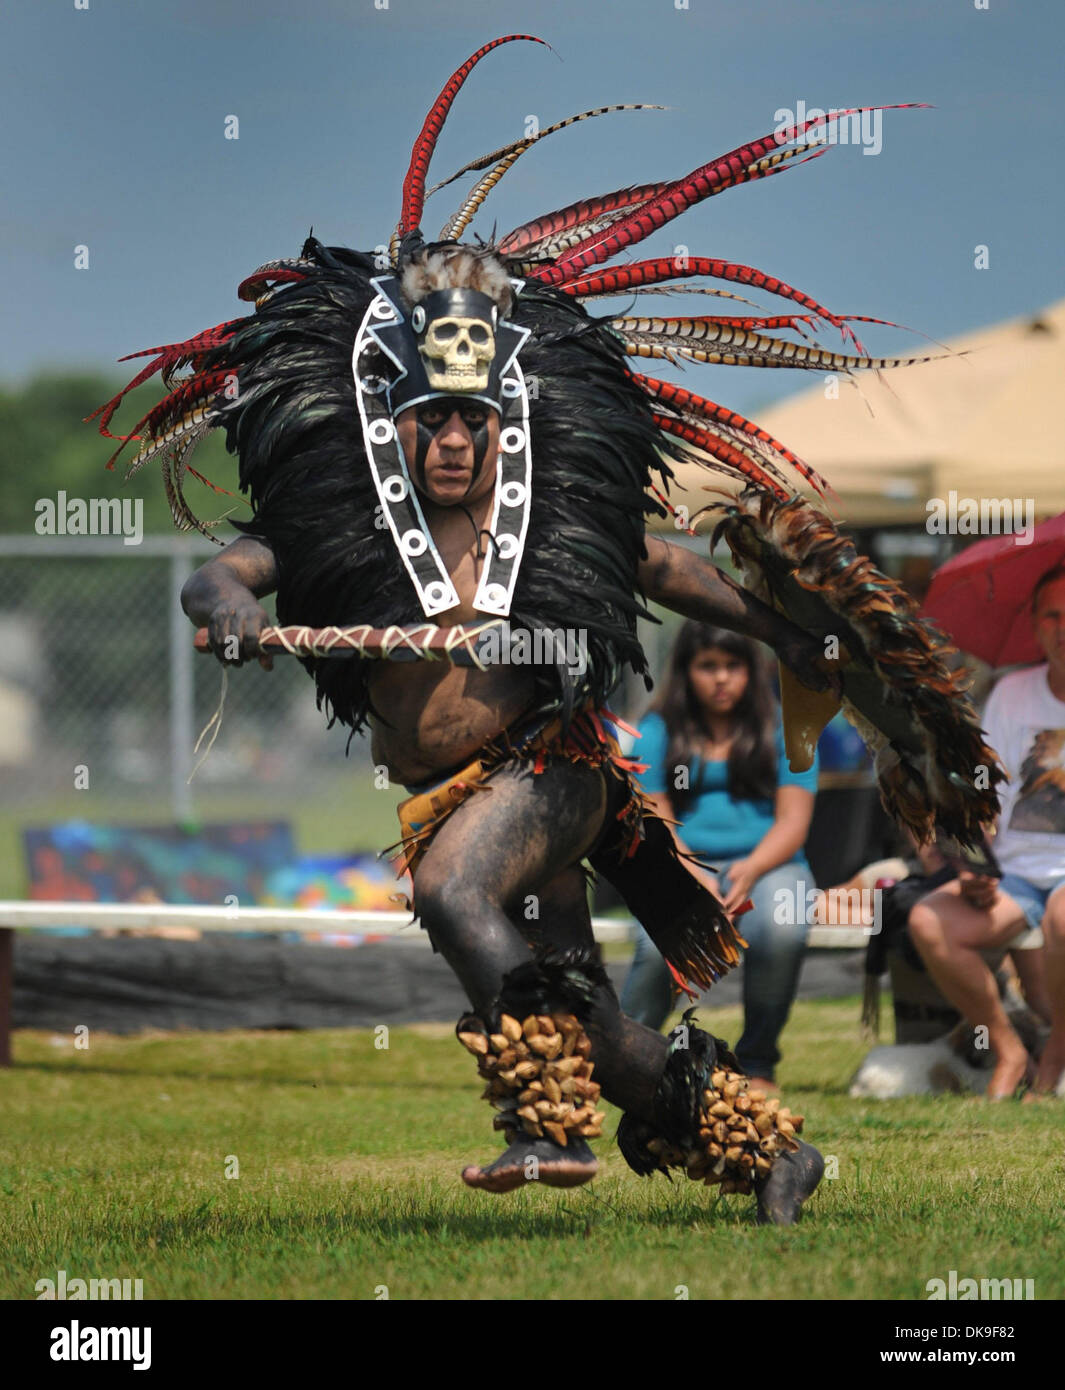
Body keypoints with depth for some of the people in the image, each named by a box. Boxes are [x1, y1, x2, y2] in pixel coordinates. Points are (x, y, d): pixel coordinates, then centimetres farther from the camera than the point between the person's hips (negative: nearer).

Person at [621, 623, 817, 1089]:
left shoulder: (783, 731, 12)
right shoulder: (657, 733, 13)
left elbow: (793, 822, 3)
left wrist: (751, 869, -18)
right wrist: (695, 877, -17)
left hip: (766, 864, 0)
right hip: (683, 868, 0)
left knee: (781, 931, -36)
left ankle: (757, 1065, -17)